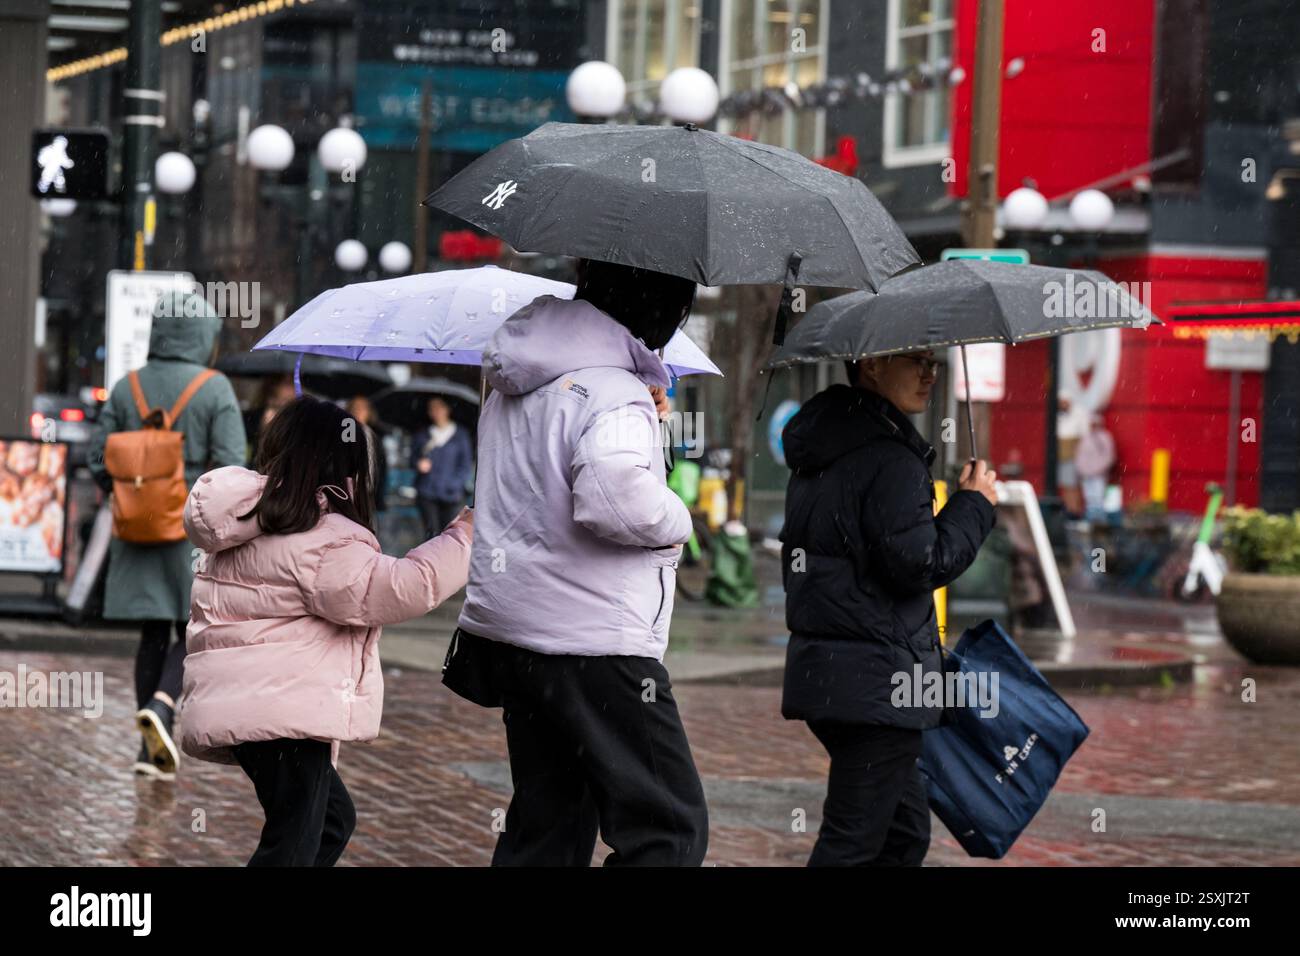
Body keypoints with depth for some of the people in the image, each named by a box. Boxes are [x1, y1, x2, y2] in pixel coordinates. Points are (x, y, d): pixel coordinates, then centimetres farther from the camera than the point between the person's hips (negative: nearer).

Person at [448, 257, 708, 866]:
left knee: (547, 826, 17)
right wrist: (676, 520, -12)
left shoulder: (512, 387, 13)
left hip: (511, 627, 9)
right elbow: (614, 499, -34)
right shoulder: (613, 393, -18)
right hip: (593, 645, -9)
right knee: (671, 829, -5)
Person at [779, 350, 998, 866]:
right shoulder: (890, 457, -16)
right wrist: (974, 505, -4)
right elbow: (918, 563, -18)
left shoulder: (817, 452, 15)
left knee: (905, 831, 18)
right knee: (853, 843, -7)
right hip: (876, 681, -10)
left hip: (819, 666, 10)